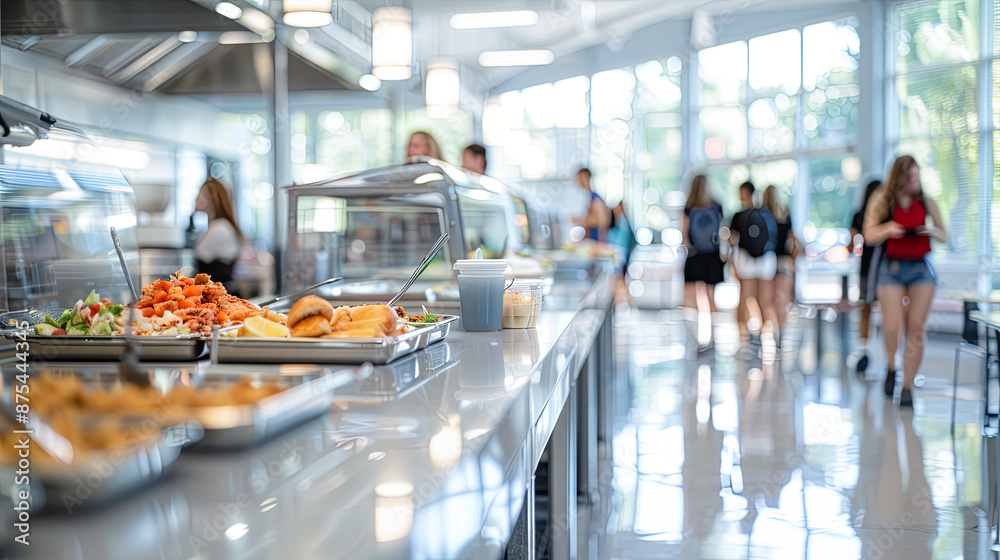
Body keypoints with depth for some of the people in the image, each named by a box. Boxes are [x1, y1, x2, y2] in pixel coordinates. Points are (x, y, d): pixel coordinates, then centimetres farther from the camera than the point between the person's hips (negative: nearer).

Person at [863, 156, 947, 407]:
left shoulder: (928, 204, 7)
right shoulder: (882, 203, 3)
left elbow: (945, 237, 13)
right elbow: (869, 235, -1)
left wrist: (933, 231, -9)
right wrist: (888, 230, -21)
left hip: (921, 267, 2)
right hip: (892, 267, -2)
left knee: (917, 328, -5)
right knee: (891, 326, -13)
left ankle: (907, 387, 1)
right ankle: (891, 366, 18)